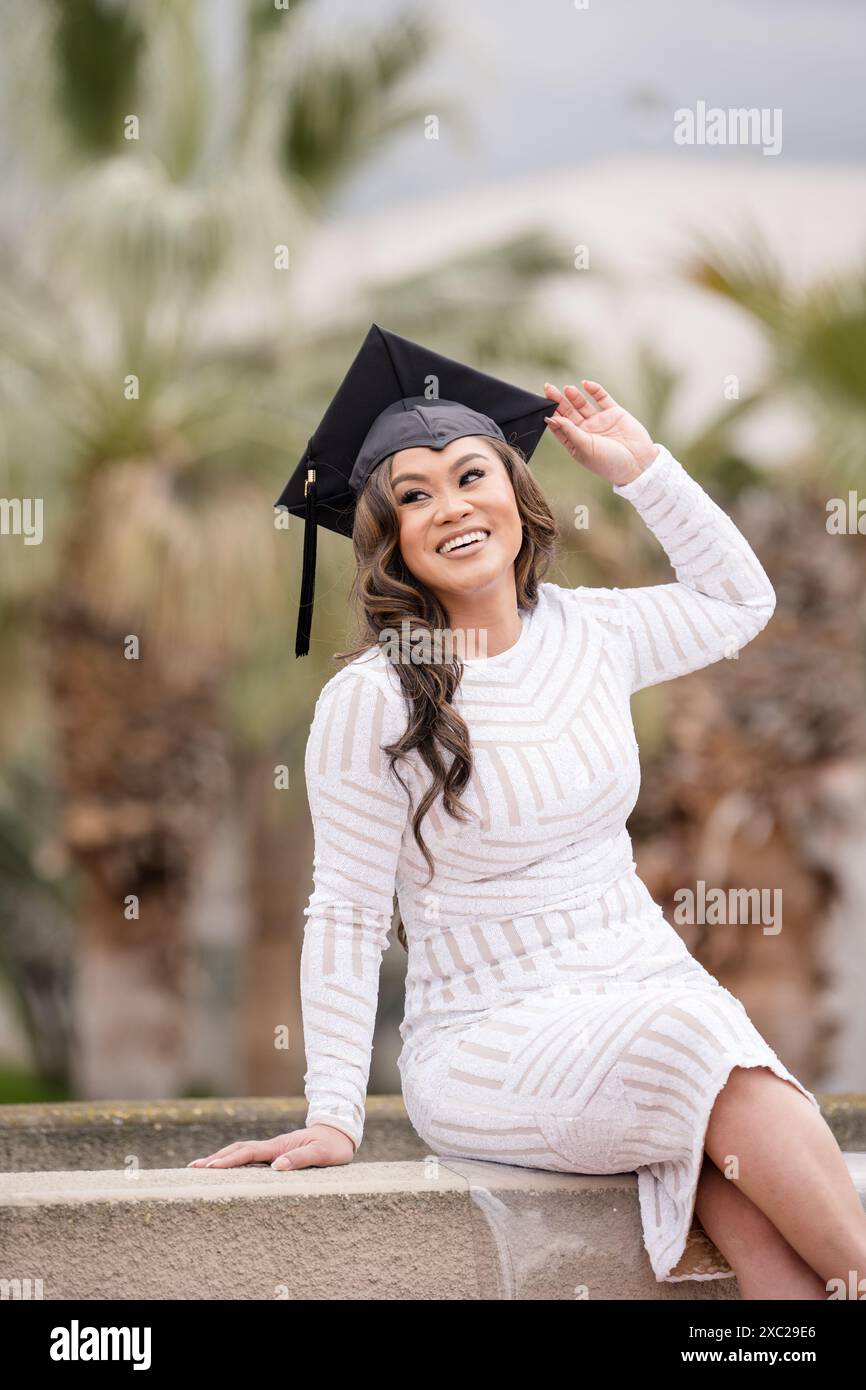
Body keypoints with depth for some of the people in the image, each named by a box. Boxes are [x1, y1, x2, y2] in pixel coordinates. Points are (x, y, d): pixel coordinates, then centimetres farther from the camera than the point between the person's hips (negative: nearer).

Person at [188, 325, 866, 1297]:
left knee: (747, 1202, -29)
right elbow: (345, 916, -4)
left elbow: (740, 602, 28)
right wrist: (334, 1120, -7)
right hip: (493, 1034, -4)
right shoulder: (369, 702, -7)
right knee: (705, 1042, -33)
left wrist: (641, 468, 19)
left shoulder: (589, 632, 8)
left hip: (647, 987, 4)